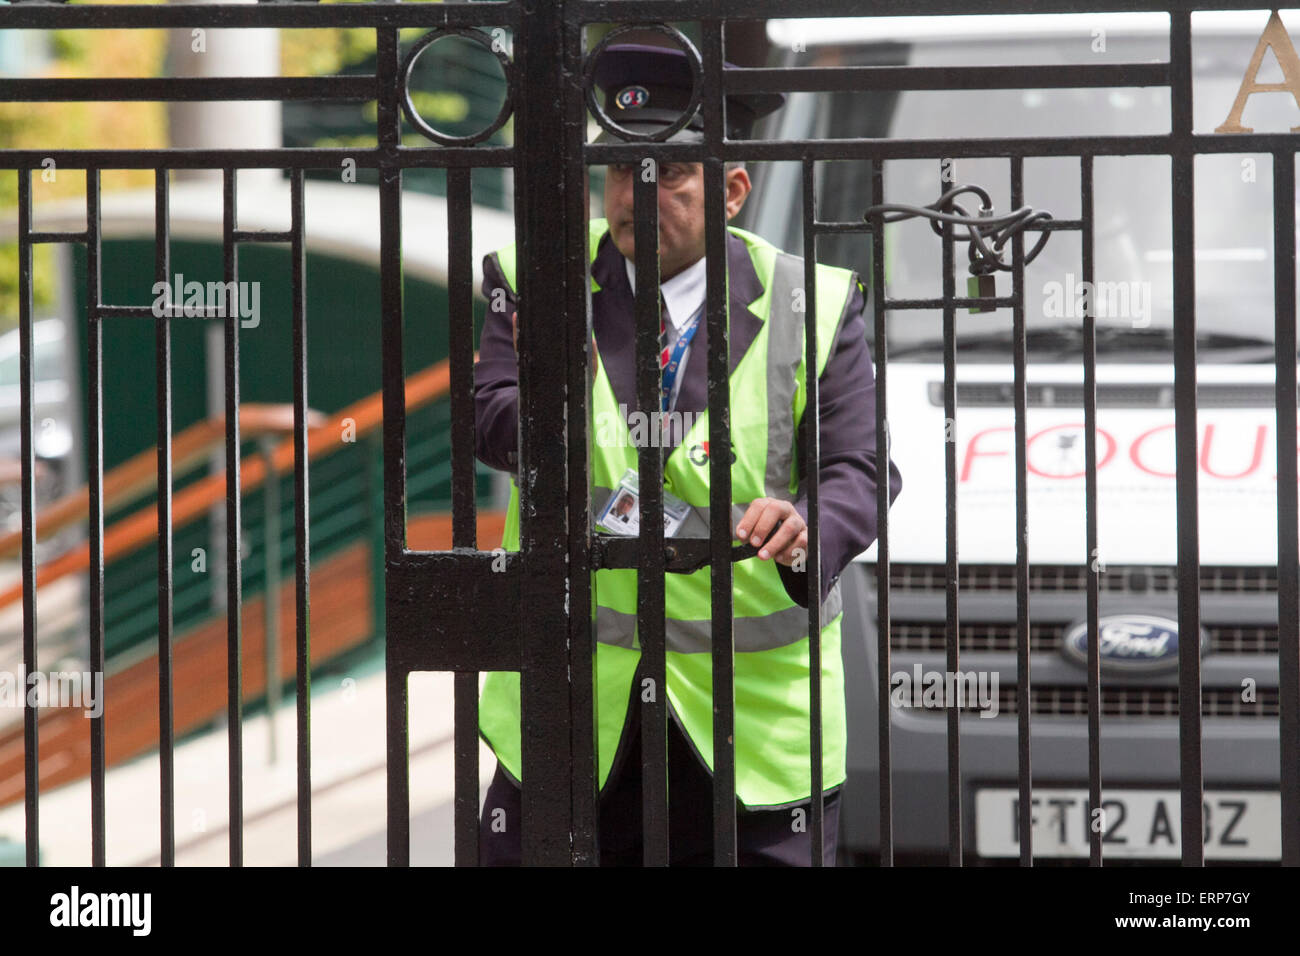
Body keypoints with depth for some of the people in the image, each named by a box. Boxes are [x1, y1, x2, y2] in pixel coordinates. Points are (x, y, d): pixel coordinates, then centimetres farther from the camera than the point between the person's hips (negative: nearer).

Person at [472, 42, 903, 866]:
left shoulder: (811, 307, -1)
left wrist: (807, 529, -31)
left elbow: (861, 468, -8)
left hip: (749, 705, -1)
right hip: (572, 704, 1)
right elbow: (489, 426, -11)